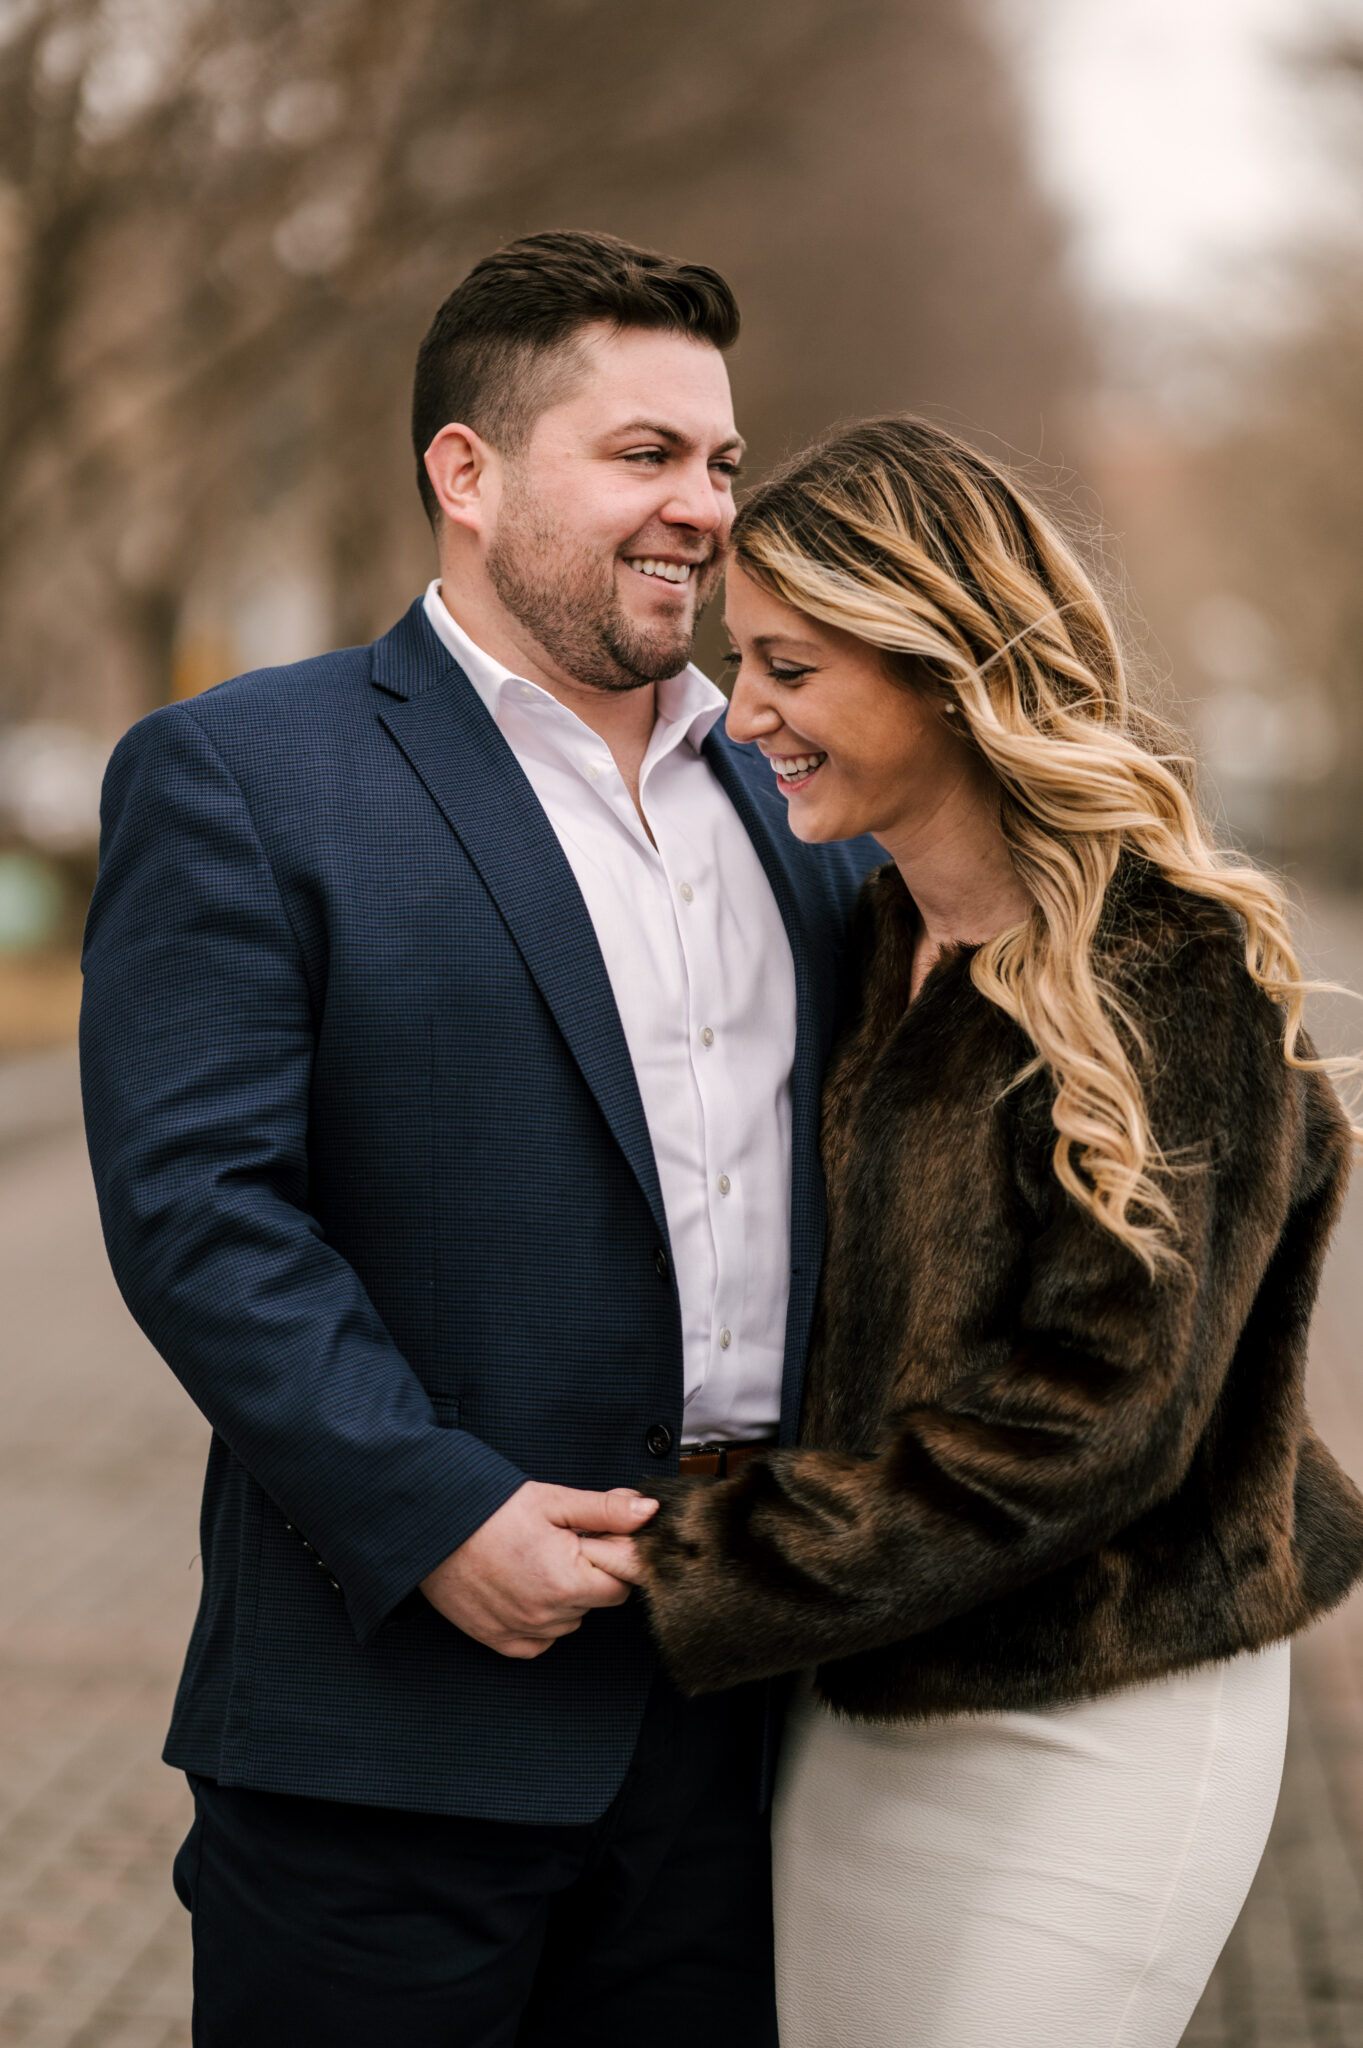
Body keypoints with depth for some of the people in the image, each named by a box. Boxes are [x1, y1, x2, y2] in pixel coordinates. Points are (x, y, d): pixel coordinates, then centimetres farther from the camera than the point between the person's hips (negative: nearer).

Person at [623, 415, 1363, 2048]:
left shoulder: (1172, 966, -16)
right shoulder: (878, 943, 7)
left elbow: (1100, 1409, -20)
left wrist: (701, 1566, -17)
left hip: (1088, 1732, -7)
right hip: (856, 1702, 7)